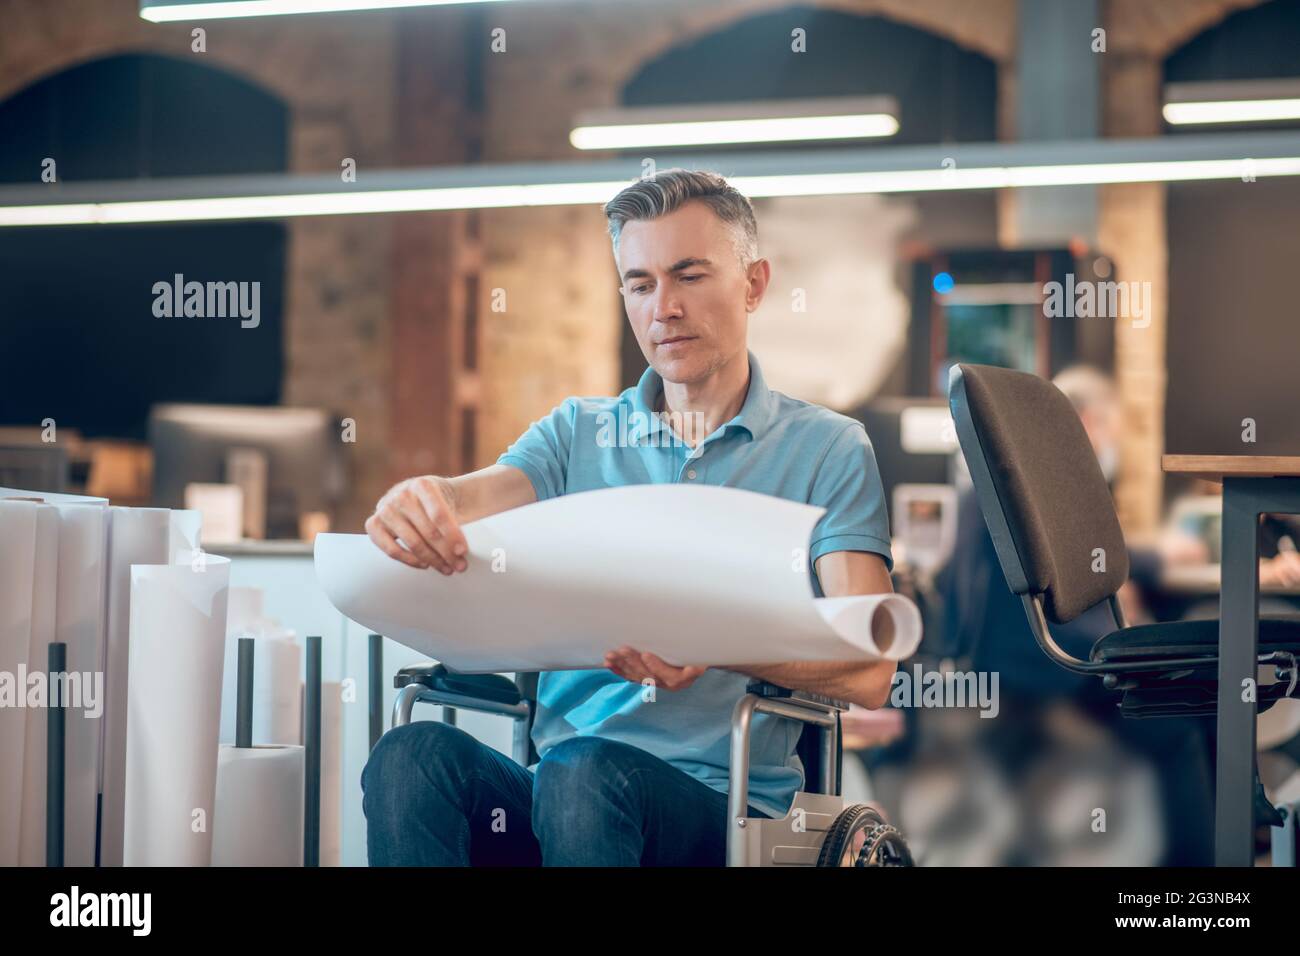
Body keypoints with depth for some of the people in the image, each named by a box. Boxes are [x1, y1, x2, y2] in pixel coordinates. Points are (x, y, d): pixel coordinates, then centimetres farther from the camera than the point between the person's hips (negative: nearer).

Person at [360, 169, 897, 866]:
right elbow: (473, 501, -4)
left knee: (583, 772, -35)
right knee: (413, 754, -29)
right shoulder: (577, 433, 16)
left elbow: (868, 672, -6)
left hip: (724, 803, -3)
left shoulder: (828, 450, 5)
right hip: (557, 780, 3)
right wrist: (418, 505, -30)